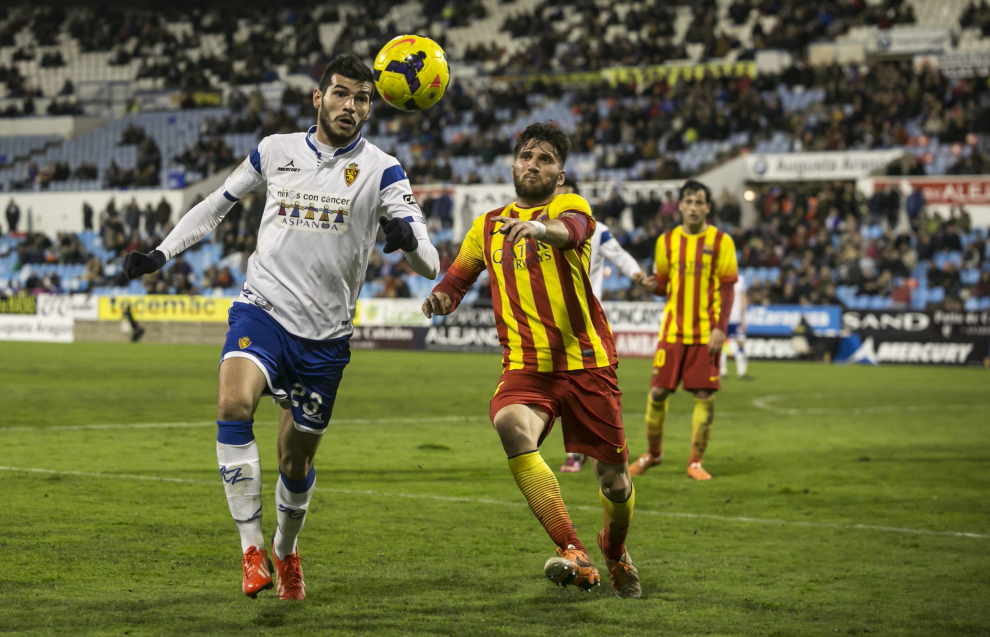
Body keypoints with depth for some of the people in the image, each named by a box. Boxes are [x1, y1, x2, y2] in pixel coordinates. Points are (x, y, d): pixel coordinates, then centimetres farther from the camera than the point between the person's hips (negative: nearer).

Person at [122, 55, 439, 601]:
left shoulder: (381, 171, -2)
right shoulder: (274, 151, 5)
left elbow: (429, 264, -10)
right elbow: (216, 204, 21)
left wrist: (408, 237, -34)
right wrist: (160, 254, 13)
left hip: (325, 336, 0)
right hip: (261, 310, 0)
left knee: (296, 460, 9)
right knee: (234, 402, -29)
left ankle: (286, 550, 40)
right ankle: (252, 549, -25)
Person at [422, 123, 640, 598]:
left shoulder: (569, 205, 2)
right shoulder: (488, 227, 17)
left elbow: (570, 229, -22)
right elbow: (456, 280, 24)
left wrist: (541, 227, -47)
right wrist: (440, 299, -2)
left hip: (586, 363, -2)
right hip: (524, 367, 2)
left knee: (614, 482, 3)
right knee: (511, 427, -33)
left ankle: (615, 554, 39)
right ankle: (574, 555, -35)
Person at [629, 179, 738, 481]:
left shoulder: (721, 242, 0)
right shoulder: (667, 241, 9)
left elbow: (726, 288, -2)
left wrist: (721, 328, -12)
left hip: (706, 333, -2)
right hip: (673, 330, 2)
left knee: (705, 396, -5)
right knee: (658, 391, 0)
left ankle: (695, 462, 4)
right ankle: (653, 453, 20)